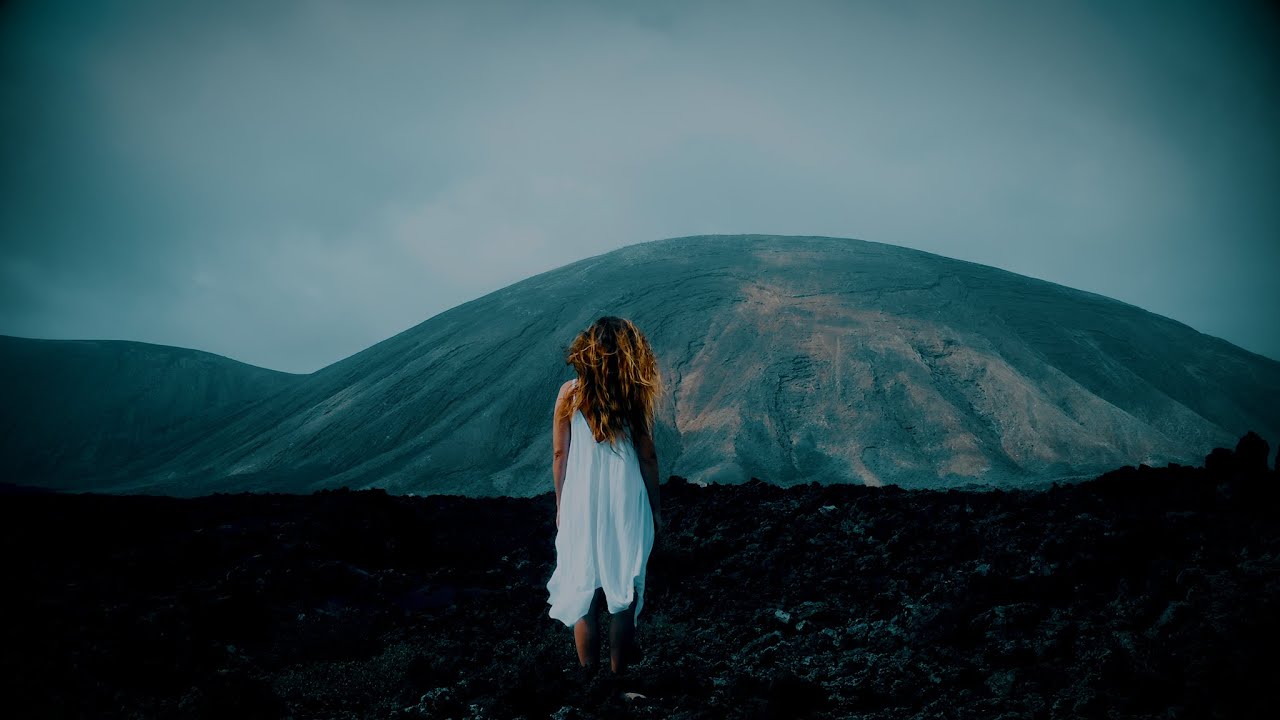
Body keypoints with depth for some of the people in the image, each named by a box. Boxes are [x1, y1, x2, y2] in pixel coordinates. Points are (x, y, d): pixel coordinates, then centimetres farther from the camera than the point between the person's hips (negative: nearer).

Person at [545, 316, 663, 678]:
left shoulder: (570, 394, -7)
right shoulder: (635, 396, -9)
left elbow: (559, 455, -3)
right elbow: (647, 456, -5)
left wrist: (561, 505, 8)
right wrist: (655, 505, 7)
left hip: (581, 505, 1)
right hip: (626, 504, 0)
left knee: (583, 589, 12)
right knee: (624, 587, 13)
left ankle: (588, 668, 20)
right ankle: (619, 666, 22)